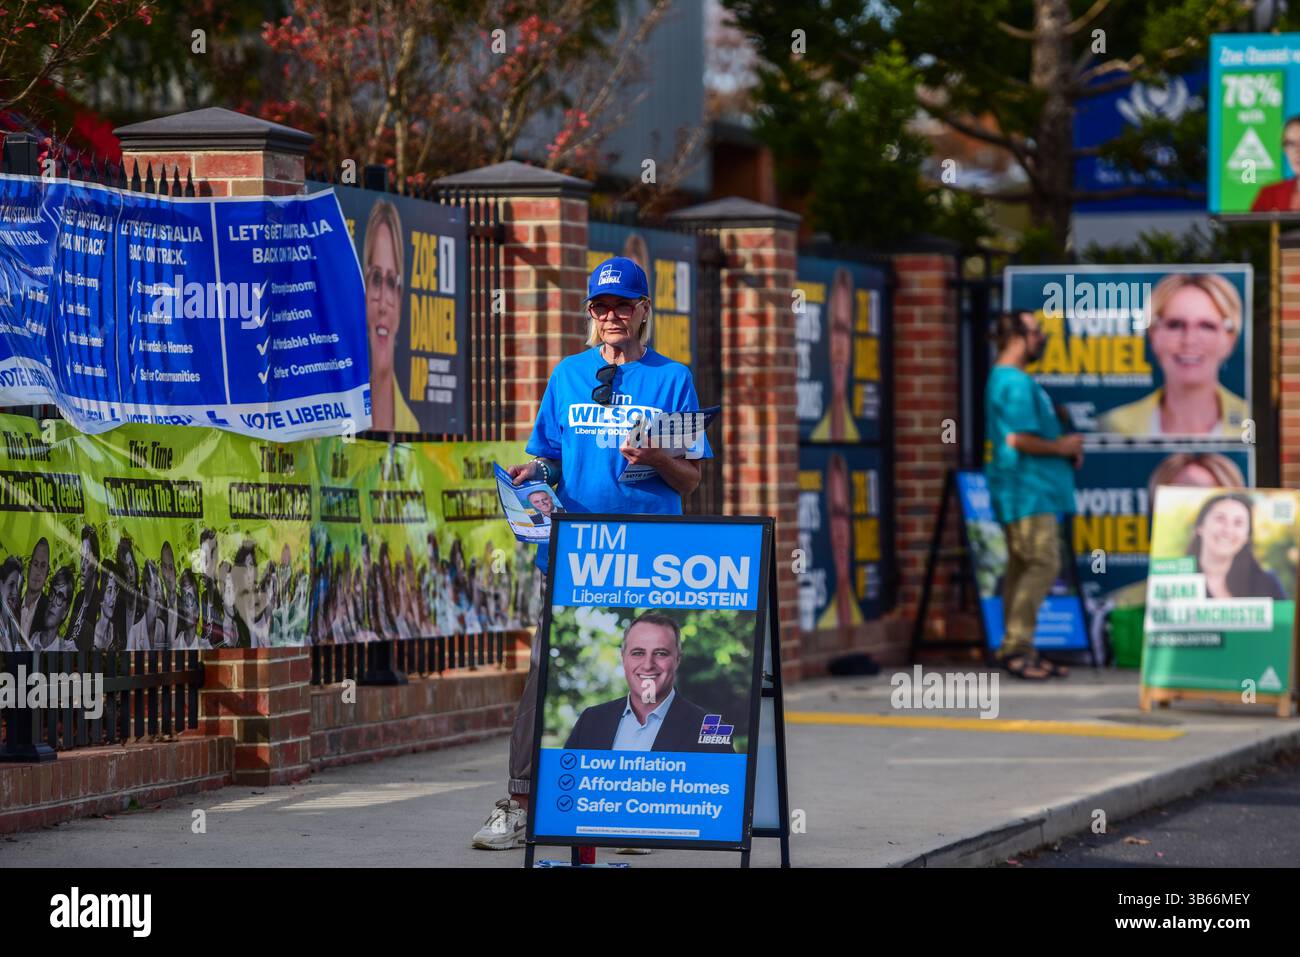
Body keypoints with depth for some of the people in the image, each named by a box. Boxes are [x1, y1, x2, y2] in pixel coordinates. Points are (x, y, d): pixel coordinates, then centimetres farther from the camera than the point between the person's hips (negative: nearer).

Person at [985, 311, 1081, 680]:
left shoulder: (1007, 379, 19)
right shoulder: (1015, 383, -15)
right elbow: (1018, 439, -22)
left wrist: (1065, 448, 12)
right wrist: (1061, 447, -9)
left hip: (1031, 490, 11)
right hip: (1027, 492, -11)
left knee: (1022, 567, 10)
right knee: (1043, 563, -13)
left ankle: (1019, 650, 12)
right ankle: (1015, 646, -14)